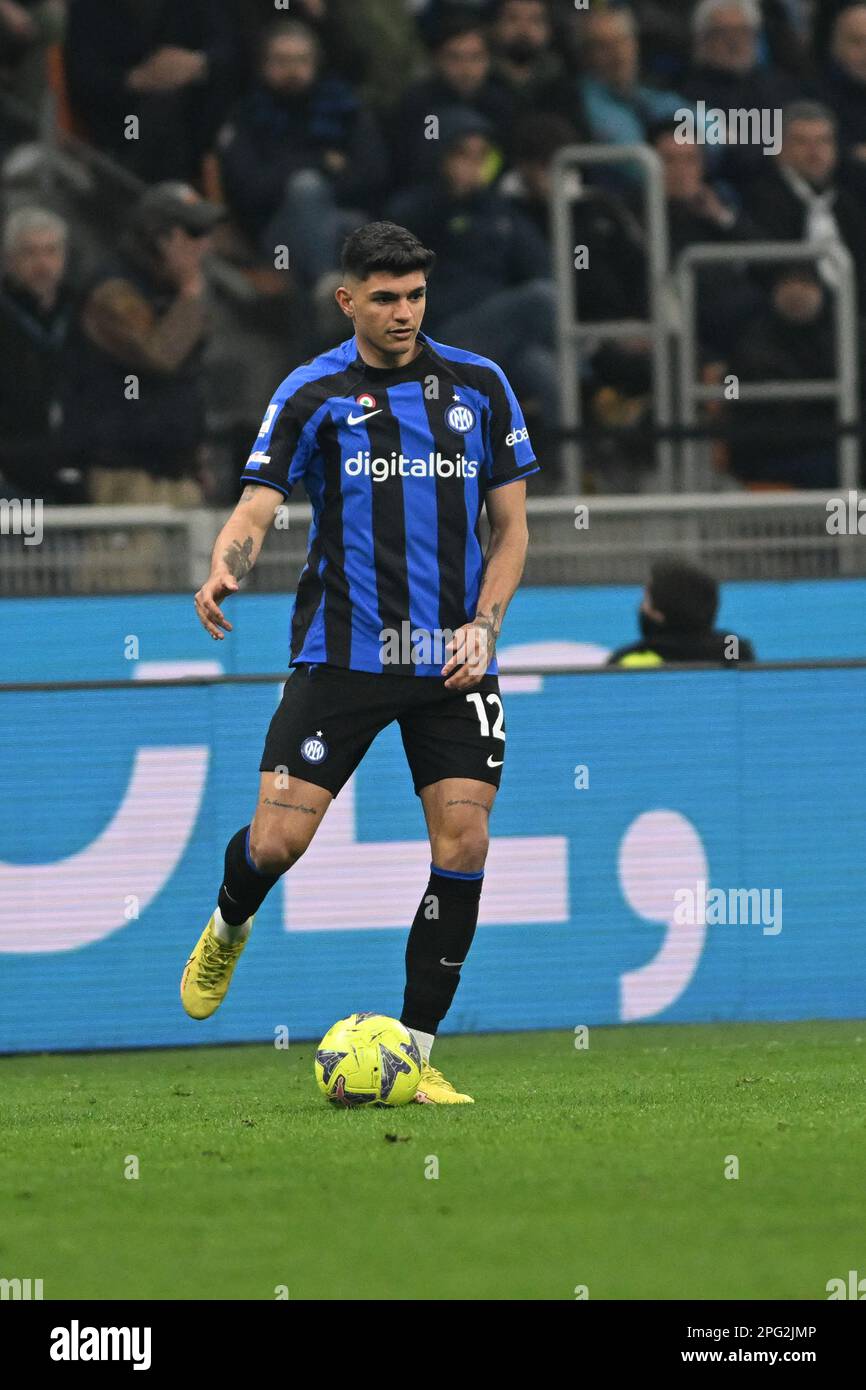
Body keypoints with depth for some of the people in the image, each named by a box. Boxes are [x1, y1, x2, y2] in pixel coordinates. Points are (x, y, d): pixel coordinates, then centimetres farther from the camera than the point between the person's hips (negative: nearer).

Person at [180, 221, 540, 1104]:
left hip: (453, 665, 2)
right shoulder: (314, 393, 0)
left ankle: (415, 1054, 1)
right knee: (278, 840, -9)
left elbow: (510, 527, 12)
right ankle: (229, 928, 28)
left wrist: (482, 626, -3)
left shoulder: (479, 386, 7)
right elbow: (257, 505, -7)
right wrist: (224, 567, -30)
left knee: (463, 846, -9)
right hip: (342, 656, -2)